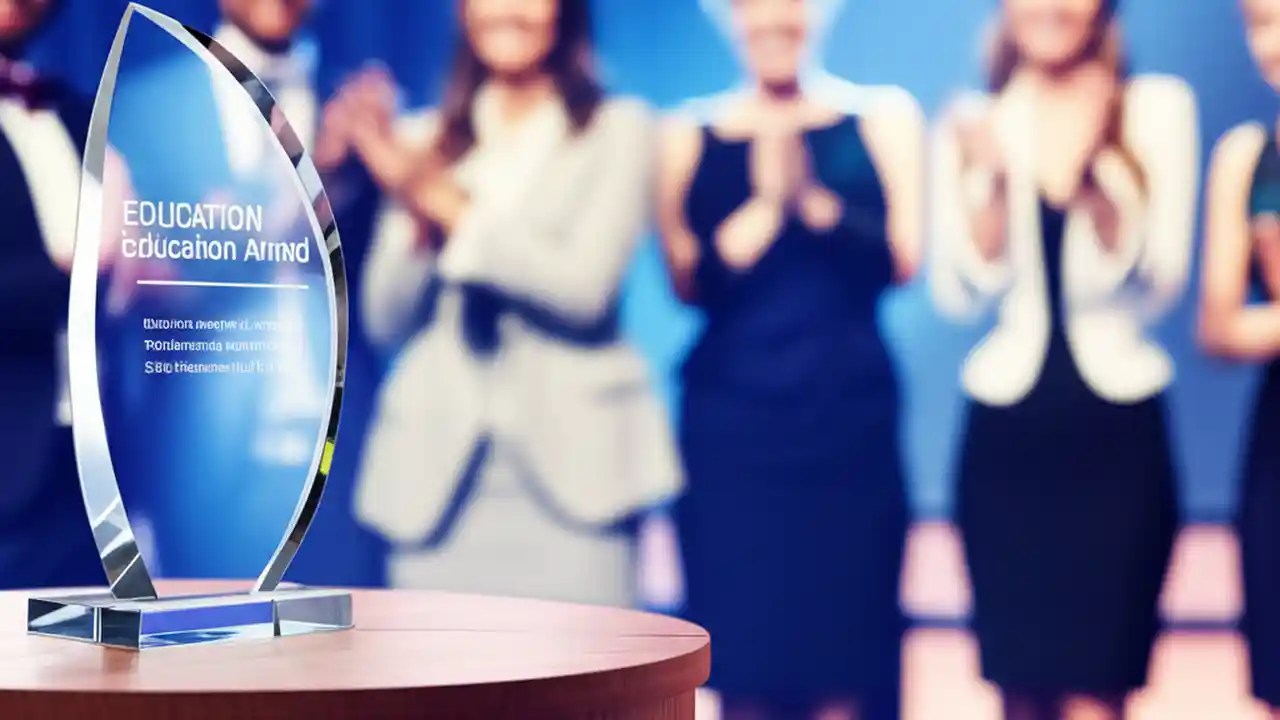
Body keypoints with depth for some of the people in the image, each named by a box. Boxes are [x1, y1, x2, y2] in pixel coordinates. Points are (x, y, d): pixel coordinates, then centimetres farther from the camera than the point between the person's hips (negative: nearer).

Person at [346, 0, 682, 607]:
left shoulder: (619, 130, 6)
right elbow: (387, 320, 8)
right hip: (438, 463, 3)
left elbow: (584, 284, -8)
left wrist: (451, 207, -9)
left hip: (569, 459, -3)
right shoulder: (423, 142, 14)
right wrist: (414, 214, -9)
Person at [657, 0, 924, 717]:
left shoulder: (885, 119, 7)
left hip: (851, 422, 0)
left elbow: (901, 261, -5)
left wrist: (813, 198, -19)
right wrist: (764, 207, -17)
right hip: (728, 426, 0)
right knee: (745, 662, 0)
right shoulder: (689, 137, 7)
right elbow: (688, 281, -2)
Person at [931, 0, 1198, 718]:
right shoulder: (974, 123, 6)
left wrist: (1094, 175, -19)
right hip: (1007, 429, 2)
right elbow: (963, 292, 0)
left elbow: (1157, 283, -5)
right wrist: (991, 178, -14)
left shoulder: (1159, 107, 1)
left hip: (1117, 425, -2)